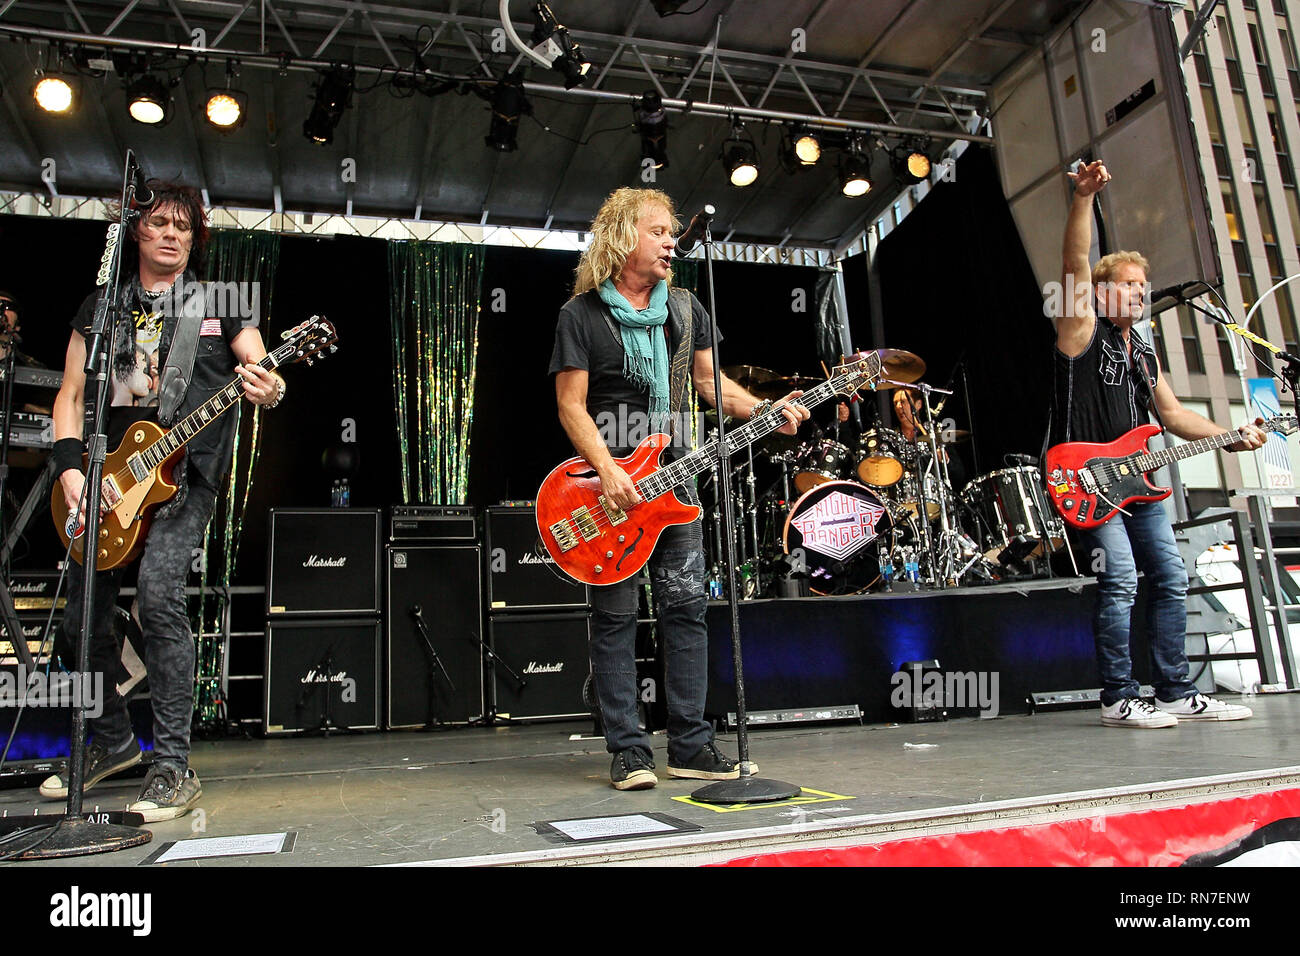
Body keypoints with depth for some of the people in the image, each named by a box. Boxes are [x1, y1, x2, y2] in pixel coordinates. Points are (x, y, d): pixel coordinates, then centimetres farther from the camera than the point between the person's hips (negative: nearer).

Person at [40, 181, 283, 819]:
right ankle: (112, 739, 29)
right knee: (82, 615, 5)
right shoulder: (100, 307, 16)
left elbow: (261, 374, -2)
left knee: (159, 591, -24)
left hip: (185, 473, -4)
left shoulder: (219, 305, 7)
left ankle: (173, 767, -16)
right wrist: (70, 467, -4)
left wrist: (268, 392, -27)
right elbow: (71, 394, 12)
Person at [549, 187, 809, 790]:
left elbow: (710, 383, 15)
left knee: (686, 607, 3)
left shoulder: (686, 311, 12)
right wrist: (608, 472, -20)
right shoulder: (581, 315, -4)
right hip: (607, 481, -4)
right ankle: (628, 752, 9)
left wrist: (765, 411, -2)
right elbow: (571, 406, -8)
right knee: (614, 616, -1)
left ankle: (690, 746, 12)